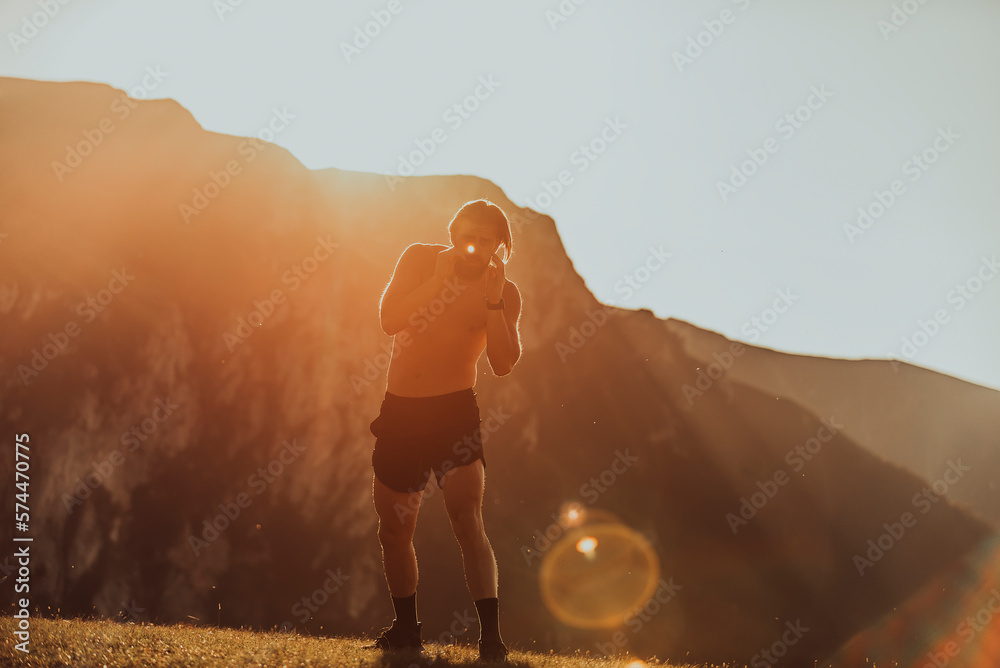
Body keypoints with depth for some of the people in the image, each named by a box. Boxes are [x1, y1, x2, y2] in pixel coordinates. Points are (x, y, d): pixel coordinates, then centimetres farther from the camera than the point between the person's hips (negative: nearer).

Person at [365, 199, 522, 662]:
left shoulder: (503, 291, -2)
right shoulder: (420, 260, 1)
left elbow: (503, 365, -13)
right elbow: (389, 320, -12)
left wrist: (493, 299, -20)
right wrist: (441, 278, -18)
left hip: (454, 410, -3)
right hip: (399, 410, 3)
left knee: (467, 519, -22)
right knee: (394, 528, 13)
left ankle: (491, 636, -24)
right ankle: (405, 629, 33)